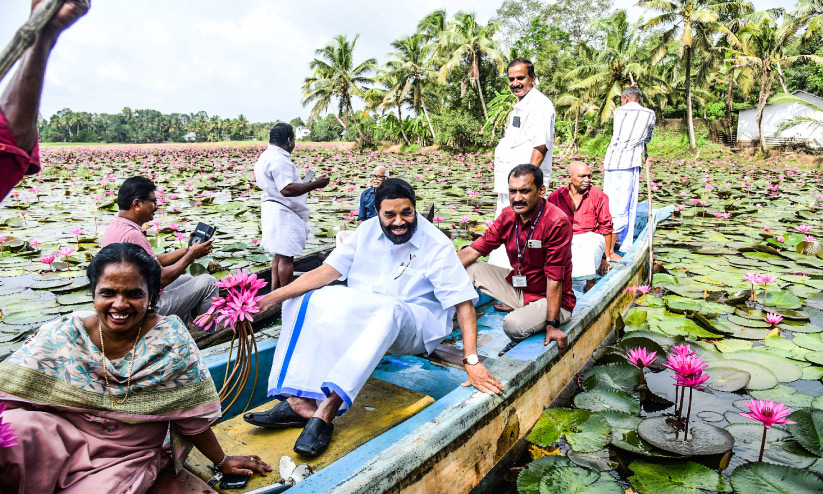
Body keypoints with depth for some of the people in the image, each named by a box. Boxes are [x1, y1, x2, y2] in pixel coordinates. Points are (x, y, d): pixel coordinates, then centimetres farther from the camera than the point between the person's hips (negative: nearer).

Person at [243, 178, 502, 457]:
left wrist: (471, 361, -24)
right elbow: (328, 270, -2)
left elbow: (463, 303, -14)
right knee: (304, 301, -17)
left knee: (388, 312, -40)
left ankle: (326, 409, -39)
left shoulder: (437, 246, -11)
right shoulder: (368, 231, 2)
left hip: (413, 327, -5)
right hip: (359, 315, 5)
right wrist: (272, 296, -13)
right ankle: (299, 401, -28)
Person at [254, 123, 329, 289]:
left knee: (279, 255, 18)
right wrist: (315, 184, -25)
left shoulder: (266, 156, 15)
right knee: (286, 257, -4)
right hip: (283, 213, -11)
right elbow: (287, 189, -29)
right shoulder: (279, 159, -19)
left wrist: (299, 182, 22)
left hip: (272, 209, 11)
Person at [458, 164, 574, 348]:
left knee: (514, 325, -31)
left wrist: (552, 325, -25)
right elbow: (473, 251, -3)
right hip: (517, 286, 6)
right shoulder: (508, 216, -5)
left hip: (548, 298, -5)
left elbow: (554, 278, -25)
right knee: (470, 268, -3)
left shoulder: (557, 223, -24)